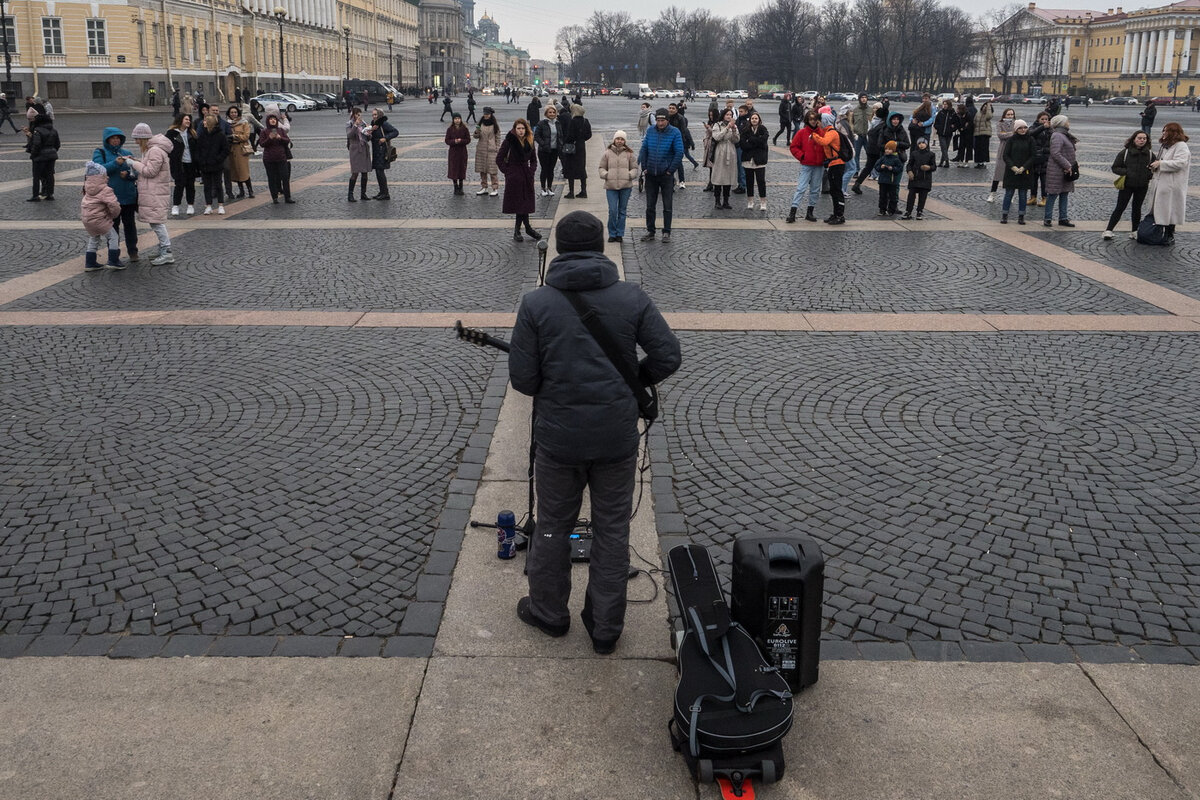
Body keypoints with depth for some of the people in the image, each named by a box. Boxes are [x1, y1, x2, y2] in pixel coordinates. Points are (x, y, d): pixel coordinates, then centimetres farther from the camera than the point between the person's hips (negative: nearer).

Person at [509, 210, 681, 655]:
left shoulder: (536, 303, -8)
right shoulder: (632, 297, -4)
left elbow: (522, 379, -8)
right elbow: (668, 356, -7)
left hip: (558, 437, -1)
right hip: (617, 436, 1)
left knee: (554, 526, 19)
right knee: (612, 531, 14)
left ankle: (548, 612, 37)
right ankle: (606, 628, 25)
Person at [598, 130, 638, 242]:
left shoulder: (629, 154, 6)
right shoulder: (607, 153, 6)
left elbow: (634, 168, 12)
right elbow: (602, 168, 12)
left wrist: (630, 175, -7)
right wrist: (605, 175, -7)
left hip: (625, 186, 1)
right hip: (611, 186, -1)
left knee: (622, 211, 6)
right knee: (612, 210, -7)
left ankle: (620, 234, 15)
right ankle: (612, 234, 5)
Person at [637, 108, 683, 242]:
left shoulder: (675, 132, -7)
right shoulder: (650, 131, 4)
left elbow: (679, 153, -9)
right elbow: (643, 150, 8)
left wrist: (670, 170, -11)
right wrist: (644, 168, 0)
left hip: (666, 175, -3)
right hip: (651, 175, 3)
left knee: (667, 206, 4)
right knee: (650, 206, 9)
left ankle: (666, 232, 12)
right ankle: (650, 231, 18)